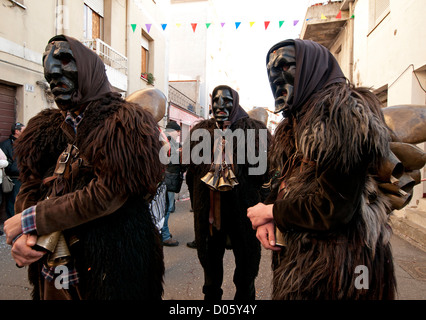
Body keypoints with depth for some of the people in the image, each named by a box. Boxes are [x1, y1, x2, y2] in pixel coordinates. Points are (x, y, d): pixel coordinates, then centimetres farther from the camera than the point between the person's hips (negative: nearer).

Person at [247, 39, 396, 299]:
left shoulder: (344, 109, -16)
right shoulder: (298, 117, 12)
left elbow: (336, 204, -23)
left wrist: (271, 211, -10)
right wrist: (268, 220, -6)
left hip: (336, 254, -8)